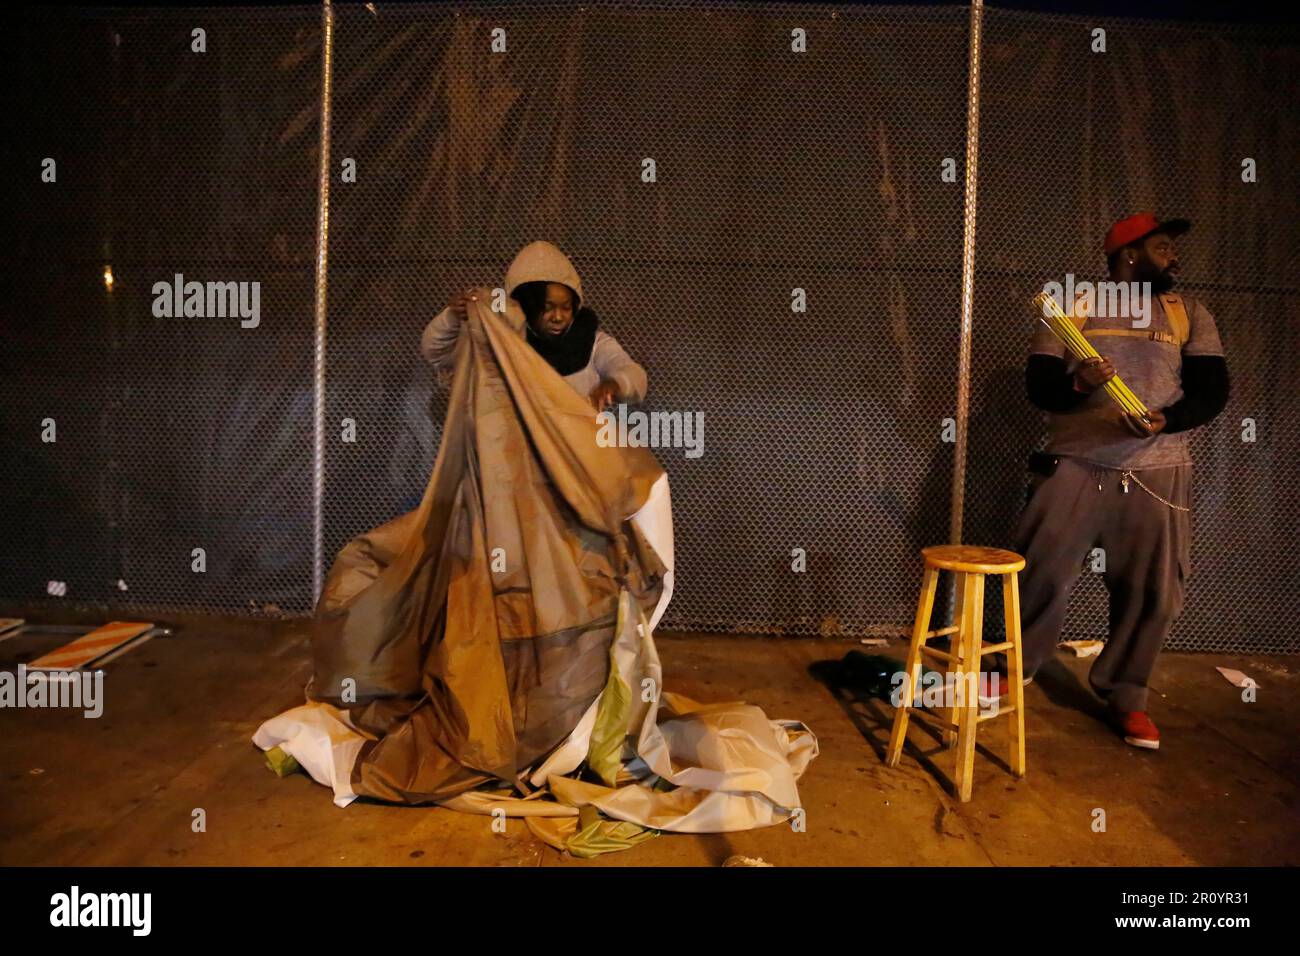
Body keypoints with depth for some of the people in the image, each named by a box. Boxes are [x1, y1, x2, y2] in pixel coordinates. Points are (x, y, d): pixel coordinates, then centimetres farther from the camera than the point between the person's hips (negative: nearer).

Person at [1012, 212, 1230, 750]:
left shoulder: (1189, 314, 11)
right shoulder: (1073, 307, 7)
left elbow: (1212, 390, 2)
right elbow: (1038, 383, 0)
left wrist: (1165, 420, -19)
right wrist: (1078, 385, -23)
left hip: (1156, 473, 2)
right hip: (1076, 465, -2)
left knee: (1153, 592, 2)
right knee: (1039, 574, -1)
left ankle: (1125, 696, 20)